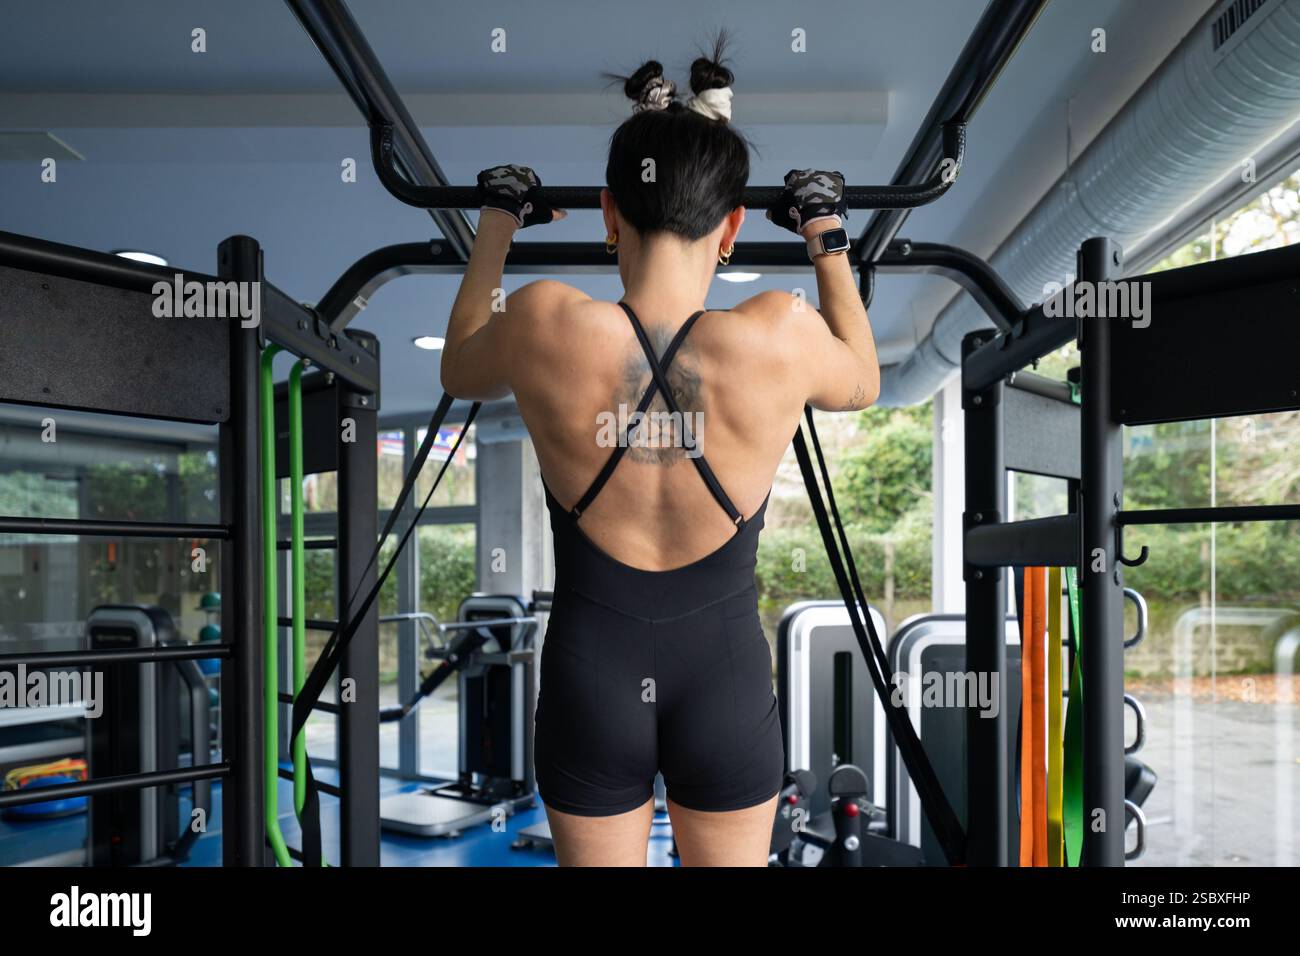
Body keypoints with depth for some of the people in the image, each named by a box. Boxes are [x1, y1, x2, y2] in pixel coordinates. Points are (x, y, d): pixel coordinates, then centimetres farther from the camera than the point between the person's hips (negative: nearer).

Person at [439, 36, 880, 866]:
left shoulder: (547, 328, -19)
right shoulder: (778, 338, -19)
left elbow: (459, 372, 6)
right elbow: (861, 384, 6)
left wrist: (496, 226, 16)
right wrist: (829, 238, 16)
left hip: (589, 681, 0)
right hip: (725, 682, 0)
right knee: (732, 860, 27)